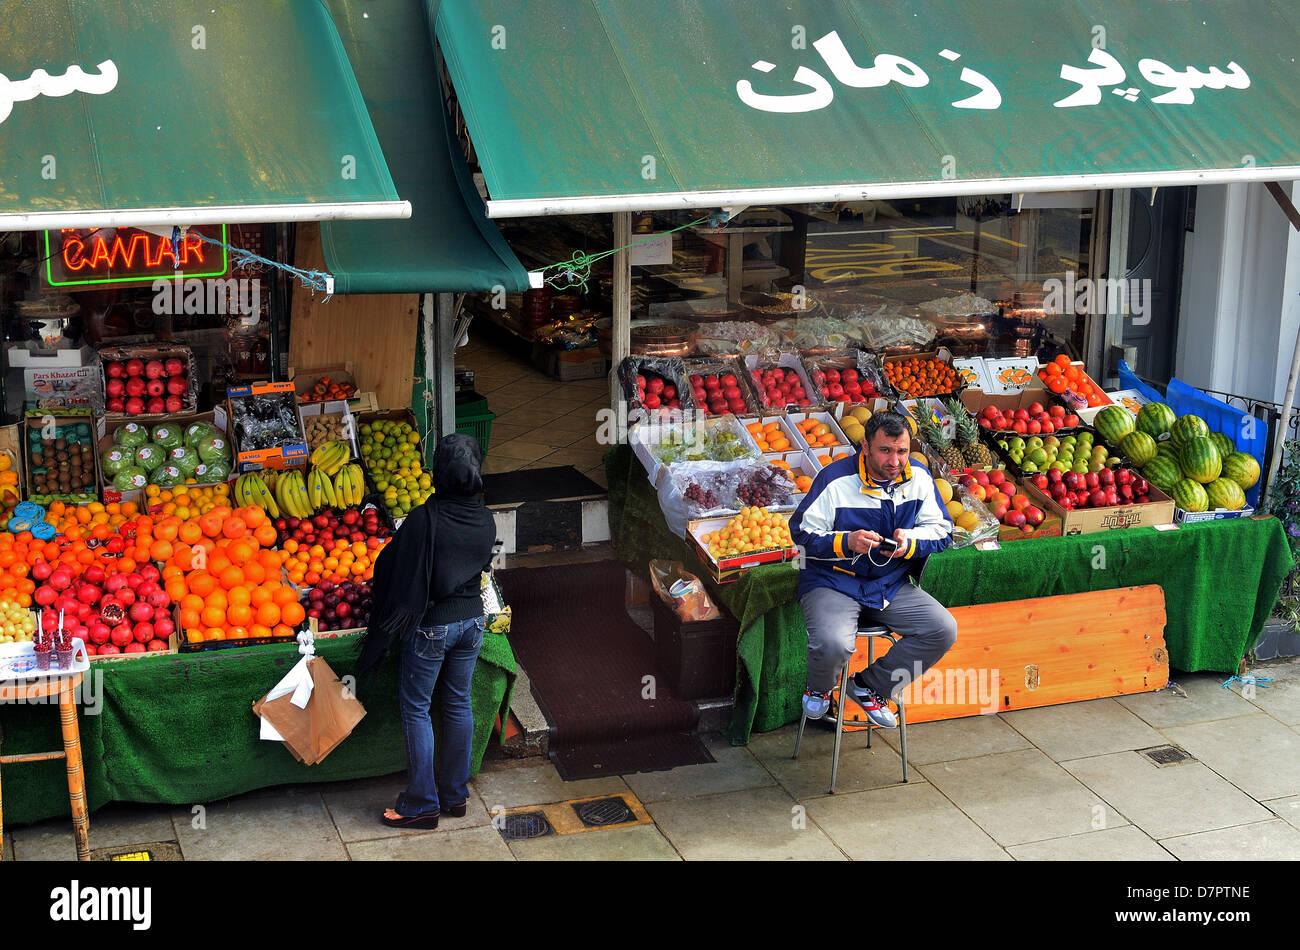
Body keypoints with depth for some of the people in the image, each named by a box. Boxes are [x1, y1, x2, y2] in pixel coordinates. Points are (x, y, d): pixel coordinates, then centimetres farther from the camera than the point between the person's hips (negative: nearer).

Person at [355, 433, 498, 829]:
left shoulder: (424, 518, -23)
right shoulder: (486, 520, -5)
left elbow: (392, 568, -14)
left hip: (430, 625, -5)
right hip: (472, 619, 6)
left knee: (415, 708, 8)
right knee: (458, 704, 17)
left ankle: (422, 803, 13)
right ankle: (456, 795, 28)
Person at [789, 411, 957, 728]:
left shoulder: (919, 477, 1)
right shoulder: (835, 479, -12)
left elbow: (941, 529, 7)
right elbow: (802, 532, -9)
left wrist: (910, 542, -15)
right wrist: (846, 542, -25)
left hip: (891, 585, 5)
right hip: (832, 582, -5)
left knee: (943, 630, -13)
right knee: (833, 644, -33)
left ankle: (869, 686, 6)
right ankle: (819, 689, 8)